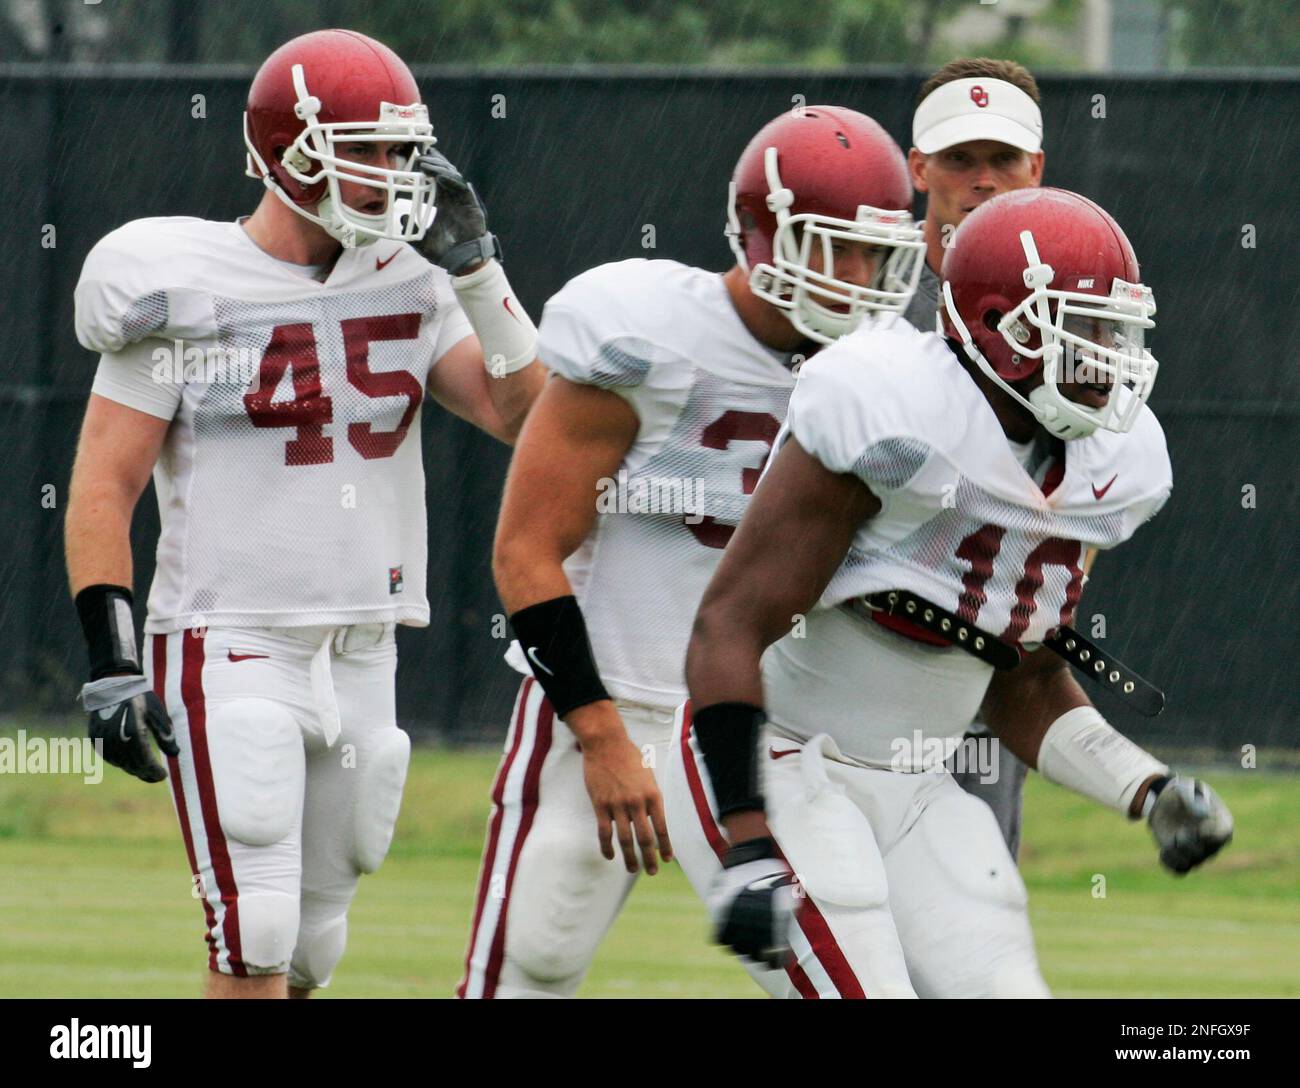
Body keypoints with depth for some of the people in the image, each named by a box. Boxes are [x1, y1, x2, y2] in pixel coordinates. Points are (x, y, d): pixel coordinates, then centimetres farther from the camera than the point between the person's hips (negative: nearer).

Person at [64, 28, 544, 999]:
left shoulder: (411, 288, 8)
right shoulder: (185, 293, -6)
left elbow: (527, 416, 0)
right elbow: (102, 490, -6)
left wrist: (476, 271, -4)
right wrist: (110, 663, -14)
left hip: (360, 658, 6)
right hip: (227, 653, -6)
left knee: (306, 950, 11)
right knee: (255, 937, -13)